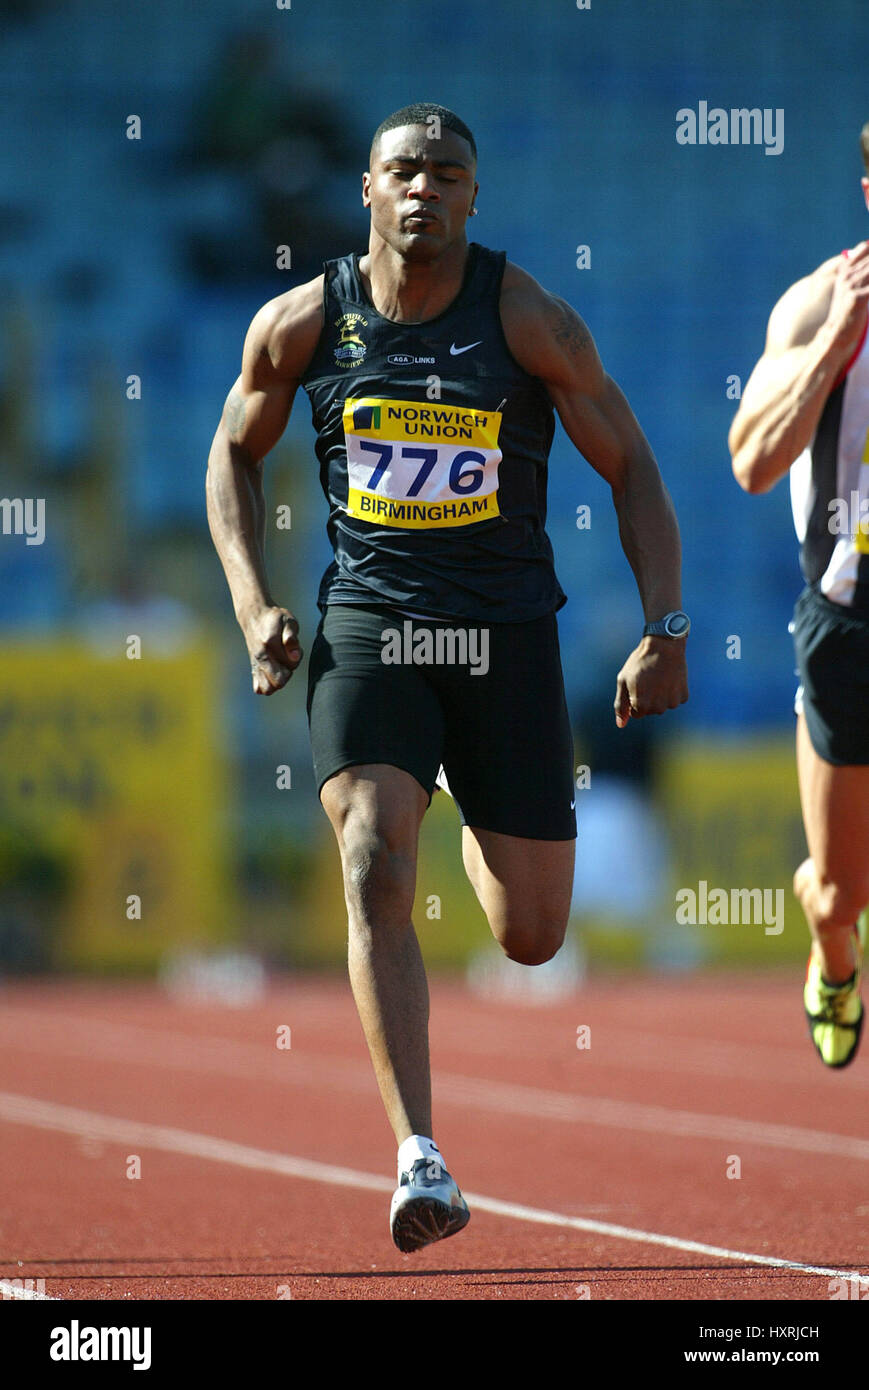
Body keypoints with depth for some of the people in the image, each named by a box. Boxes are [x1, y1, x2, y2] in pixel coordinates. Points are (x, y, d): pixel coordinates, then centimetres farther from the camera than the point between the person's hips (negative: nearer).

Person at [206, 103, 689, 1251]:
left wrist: (666, 629, -9)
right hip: (367, 626, 0)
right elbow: (234, 454, 14)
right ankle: (420, 1160, -22)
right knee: (376, 878, -22)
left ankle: (487, 846, 49)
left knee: (532, 937, 8)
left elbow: (630, 465, -1)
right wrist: (254, 607, 1)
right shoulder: (303, 322, -2)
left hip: (507, 631, 0)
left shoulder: (527, 318, -7)